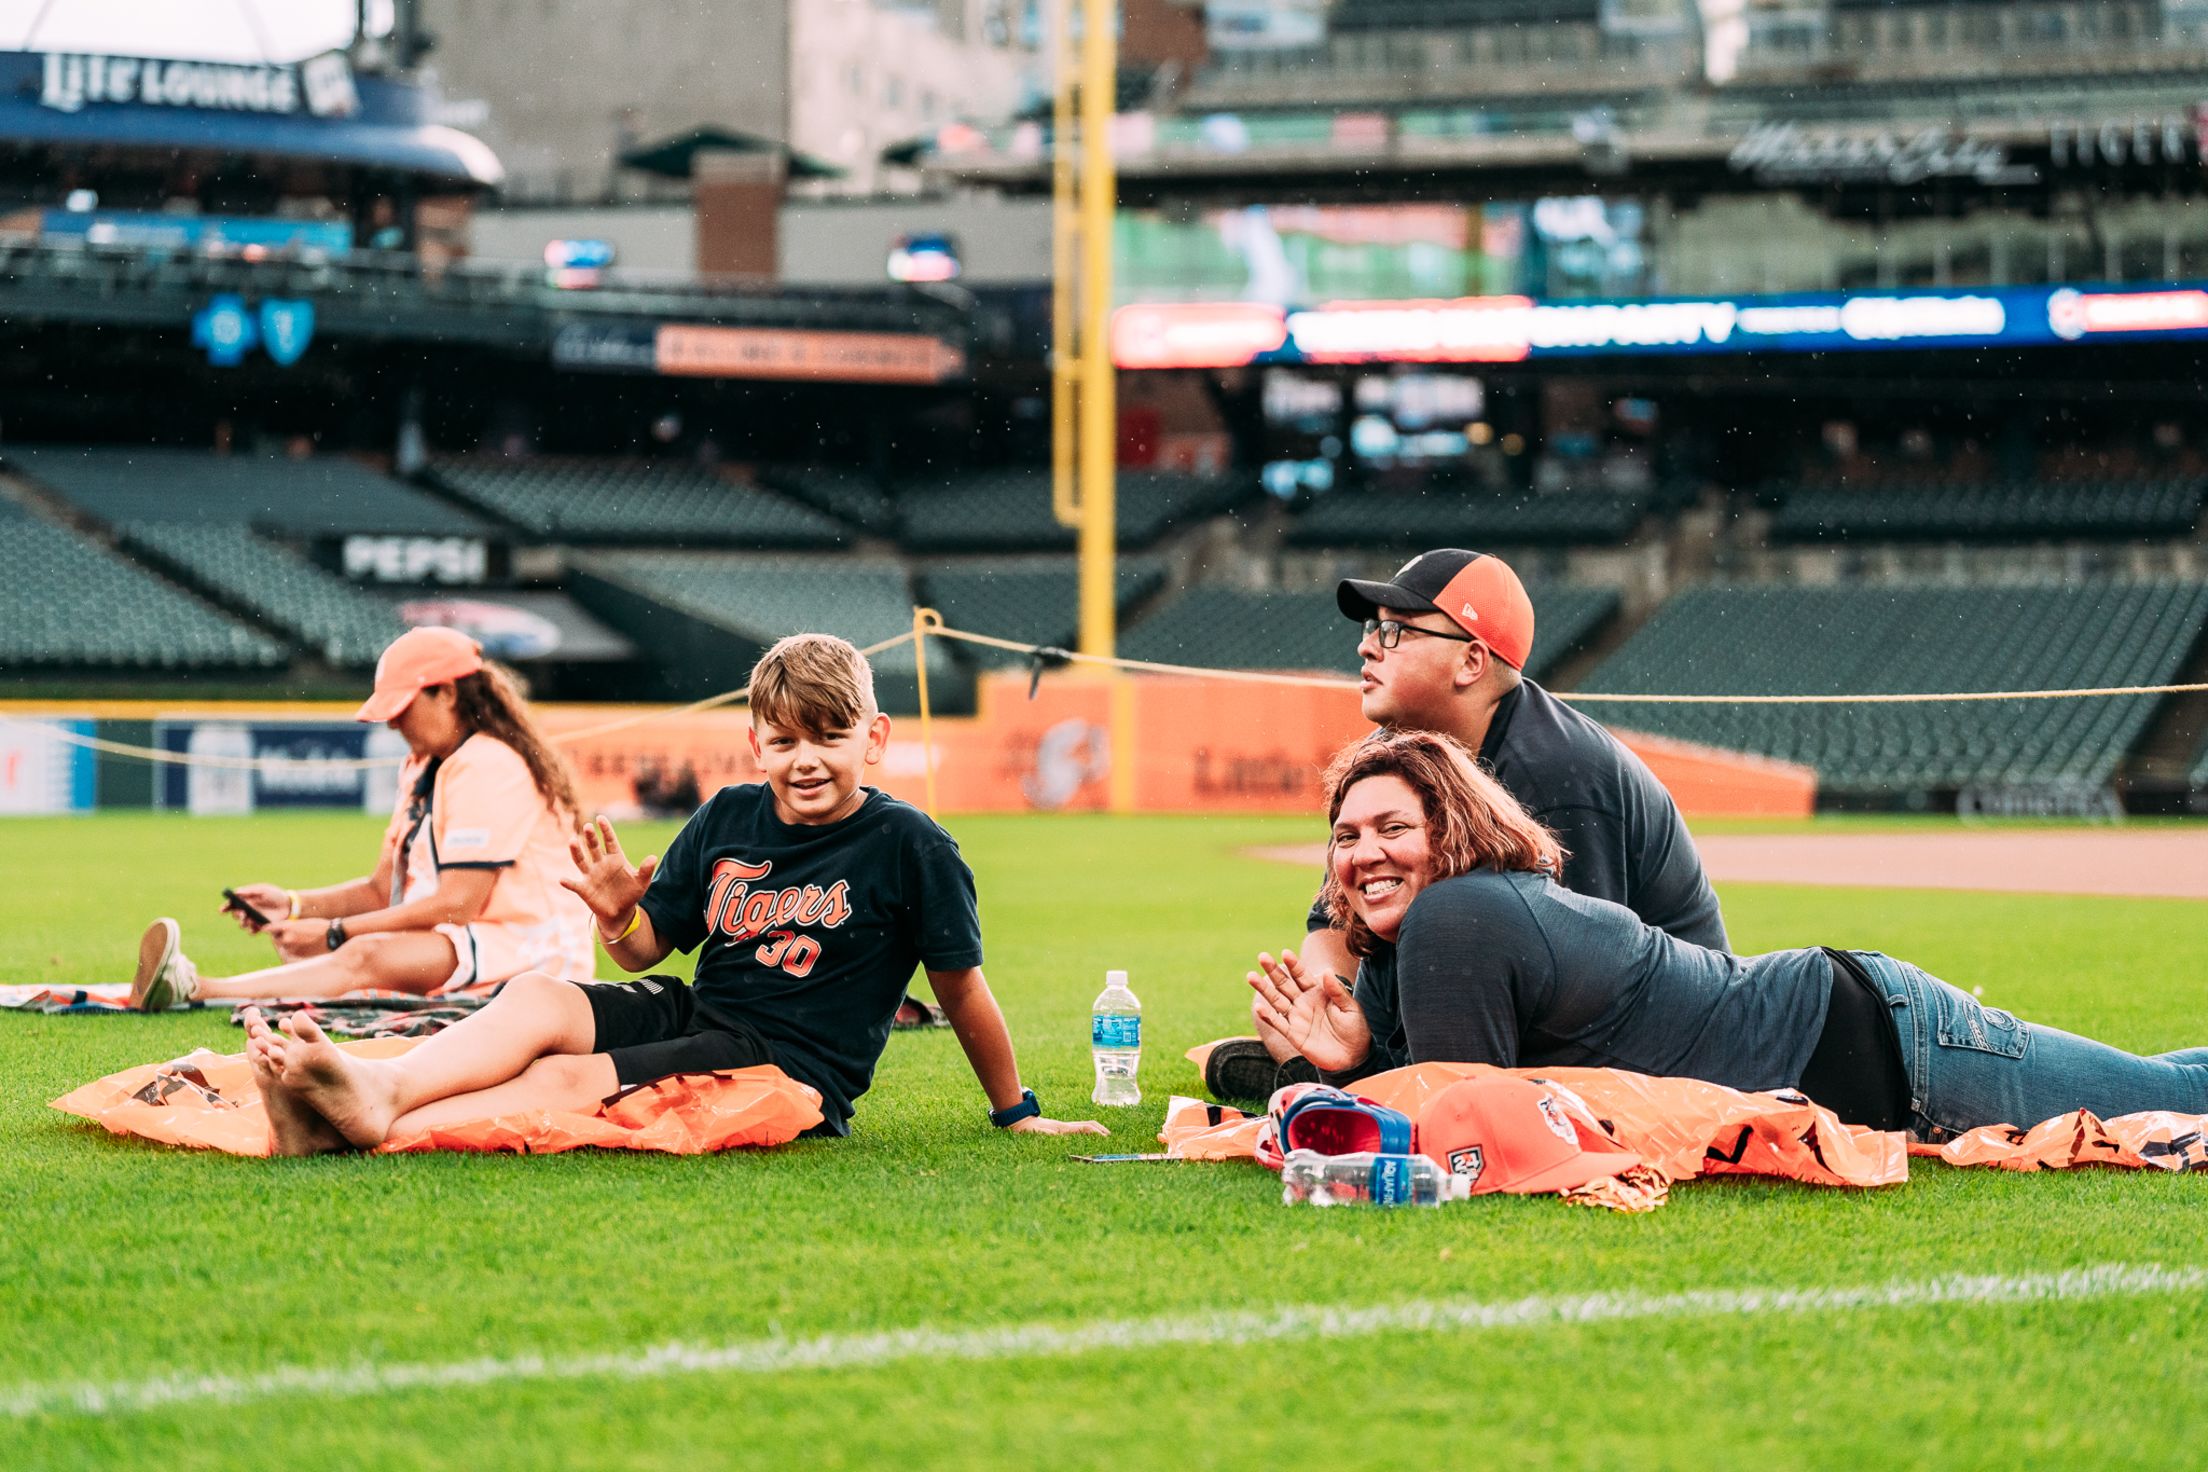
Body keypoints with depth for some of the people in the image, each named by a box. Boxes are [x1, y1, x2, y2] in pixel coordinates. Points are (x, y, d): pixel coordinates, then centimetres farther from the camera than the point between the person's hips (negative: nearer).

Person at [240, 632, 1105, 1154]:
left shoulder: (908, 846, -6)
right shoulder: (727, 819, 9)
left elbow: (961, 989, 0)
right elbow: (648, 949, 14)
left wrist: (1015, 1112, 6)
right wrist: (618, 919, -10)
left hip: (796, 1068, -6)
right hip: (694, 1016, 6)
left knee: (571, 1079, -28)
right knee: (536, 999, -21)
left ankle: (379, 1126, -47)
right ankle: (378, 1090, -44)